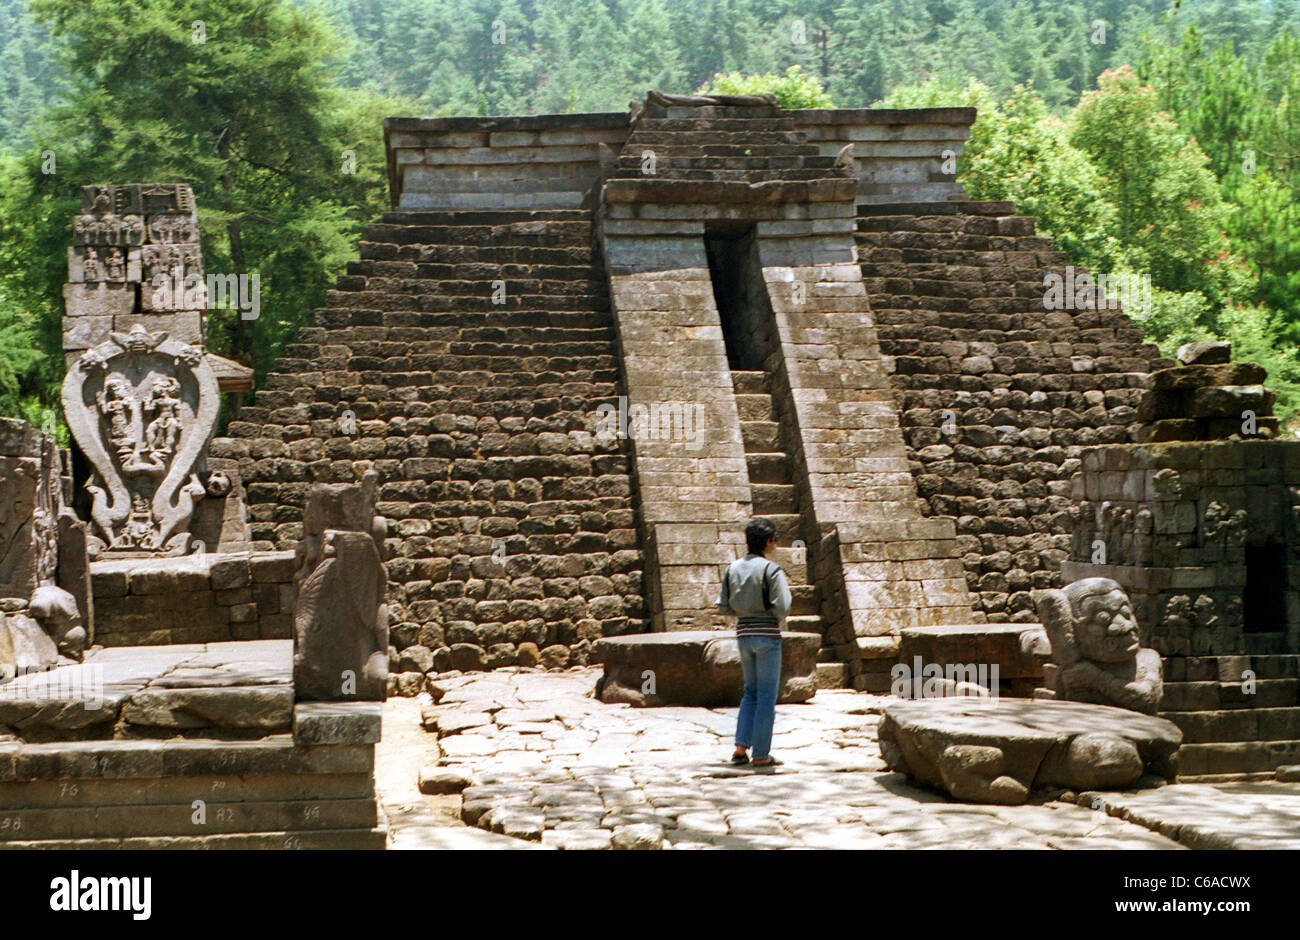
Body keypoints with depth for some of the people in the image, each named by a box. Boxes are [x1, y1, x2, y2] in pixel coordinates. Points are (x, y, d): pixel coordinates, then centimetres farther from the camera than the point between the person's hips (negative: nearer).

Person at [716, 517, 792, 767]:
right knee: (767, 695, 3)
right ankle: (761, 754, 5)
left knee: (751, 692, 18)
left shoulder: (732, 569, 5)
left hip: (744, 634, 5)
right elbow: (782, 608, -16)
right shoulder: (771, 570, -11)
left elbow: (723, 606, 5)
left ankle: (741, 746, 9)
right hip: (767, 634, -5)